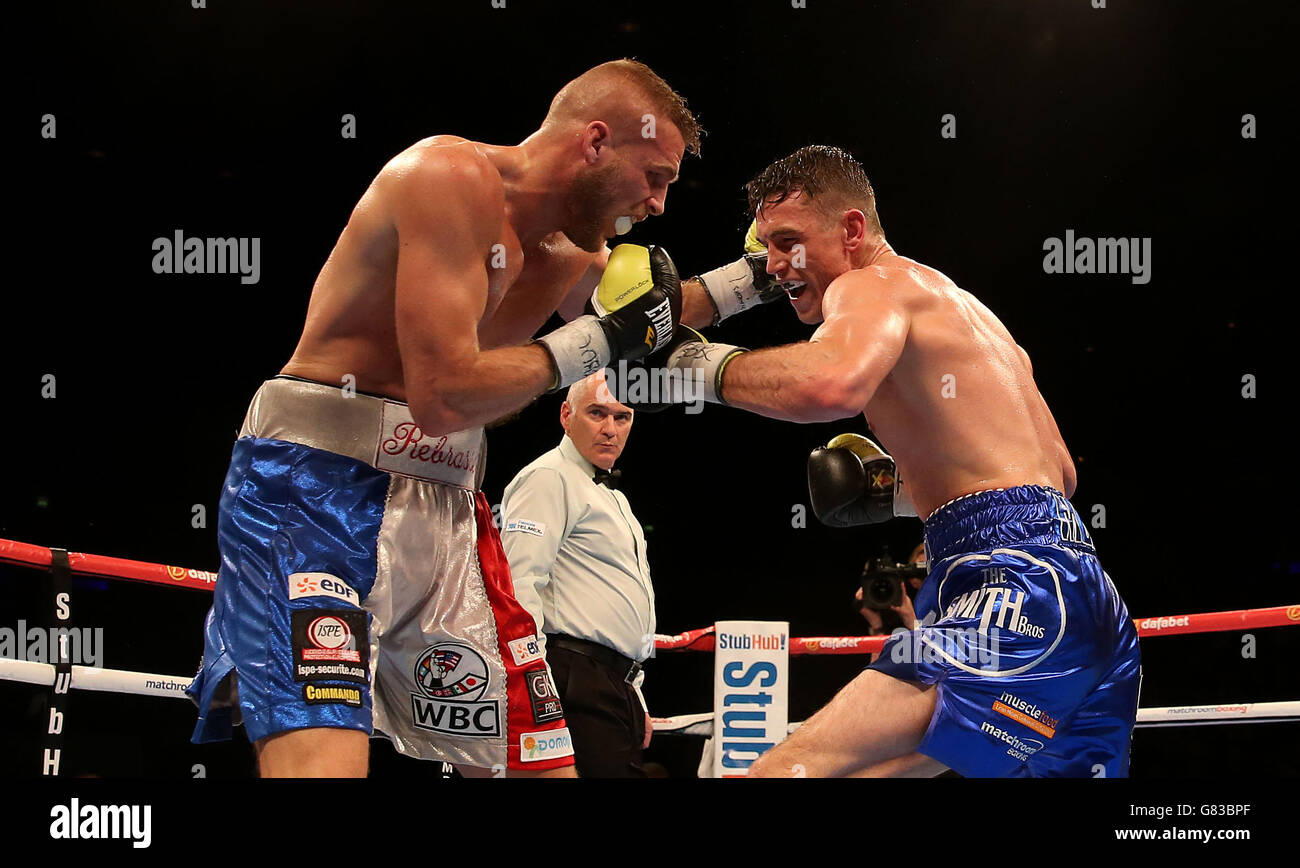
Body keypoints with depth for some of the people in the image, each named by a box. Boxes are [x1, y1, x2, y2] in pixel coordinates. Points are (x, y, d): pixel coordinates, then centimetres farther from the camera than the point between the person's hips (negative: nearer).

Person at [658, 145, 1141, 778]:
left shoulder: (872, 285, 0)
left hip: (1015, 586, -11)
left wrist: (708, 366, -9)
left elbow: (833, 382, -26)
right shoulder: (964, 310, 29)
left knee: (786, 771, -21)